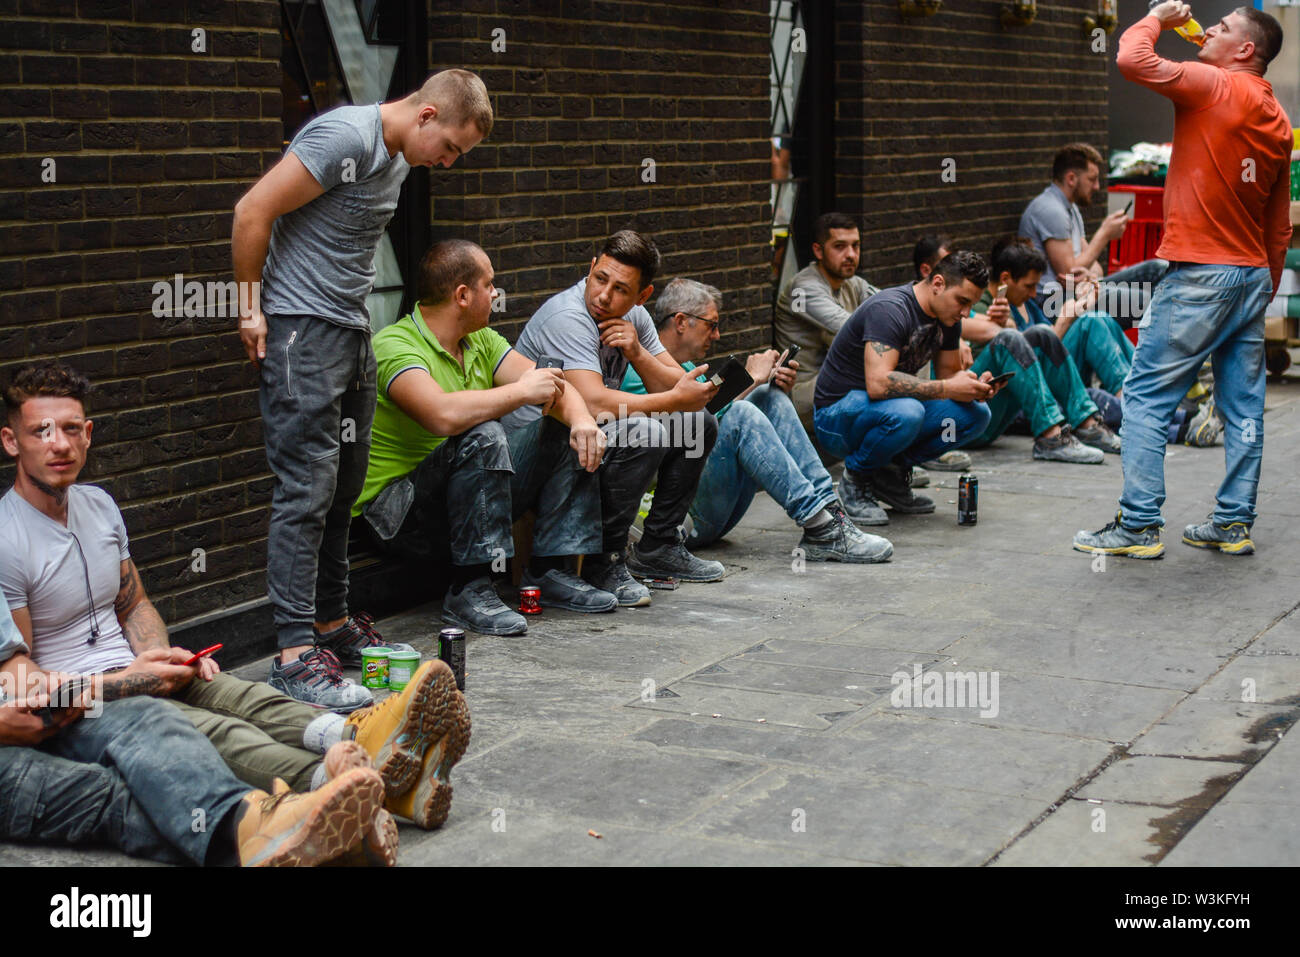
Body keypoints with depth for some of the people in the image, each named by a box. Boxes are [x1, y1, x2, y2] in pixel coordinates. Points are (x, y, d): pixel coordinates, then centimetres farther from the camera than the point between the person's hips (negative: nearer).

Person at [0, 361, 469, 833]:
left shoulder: (98, 505, 12)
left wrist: (159, 659, 1)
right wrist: (130, 680, -18)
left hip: (133, 675, 7)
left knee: (251, 700, -23)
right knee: (213, 731, -33)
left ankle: (359, 736, -53)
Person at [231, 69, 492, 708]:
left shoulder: (398, 157, 13)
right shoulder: (345, 138, -17)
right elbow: (253, 212, -18)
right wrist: (250, 311, -13)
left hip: (353, 331, 9)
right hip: (302, 330, -9)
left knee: (342, 488, 13)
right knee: (307, 489, -11)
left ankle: (332, 624, 23)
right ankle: (296, 653, -10)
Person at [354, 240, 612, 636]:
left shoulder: (480, 341, 8)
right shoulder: (395, 347, -20)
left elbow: (553, 385, 4)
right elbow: (444, 415, -38)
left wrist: (581, 419, -18)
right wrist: (520, 391, -25)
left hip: (473, 494, 9)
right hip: (397, 510, -9)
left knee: (569, 432, 2)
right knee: (482, 437, -34)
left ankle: (548, 572, 1)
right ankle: (469, 591, -27)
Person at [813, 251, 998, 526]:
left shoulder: (948, 318, 2)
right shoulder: (889, 310, -25)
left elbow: (949, 373, 11)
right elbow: (879, 384, -37)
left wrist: (974, 386, -13)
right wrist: (948, 389, -33)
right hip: (837, 415, -8)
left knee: (976, 414, -8)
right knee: (905, 412, -39)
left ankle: (891, 472, 4)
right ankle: (856, 479, -10)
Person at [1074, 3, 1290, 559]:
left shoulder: (1214, 86, -10)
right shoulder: (1276, 119, 13)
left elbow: (1133, 60, -20)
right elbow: (1279, 225, 17)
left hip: (1199, 273, -8)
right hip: (1253, 273, 8)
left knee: (1147, 396, -3)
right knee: (1243, 403, 10)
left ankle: (1139, 526, -3)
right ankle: (1235, 524, 15)